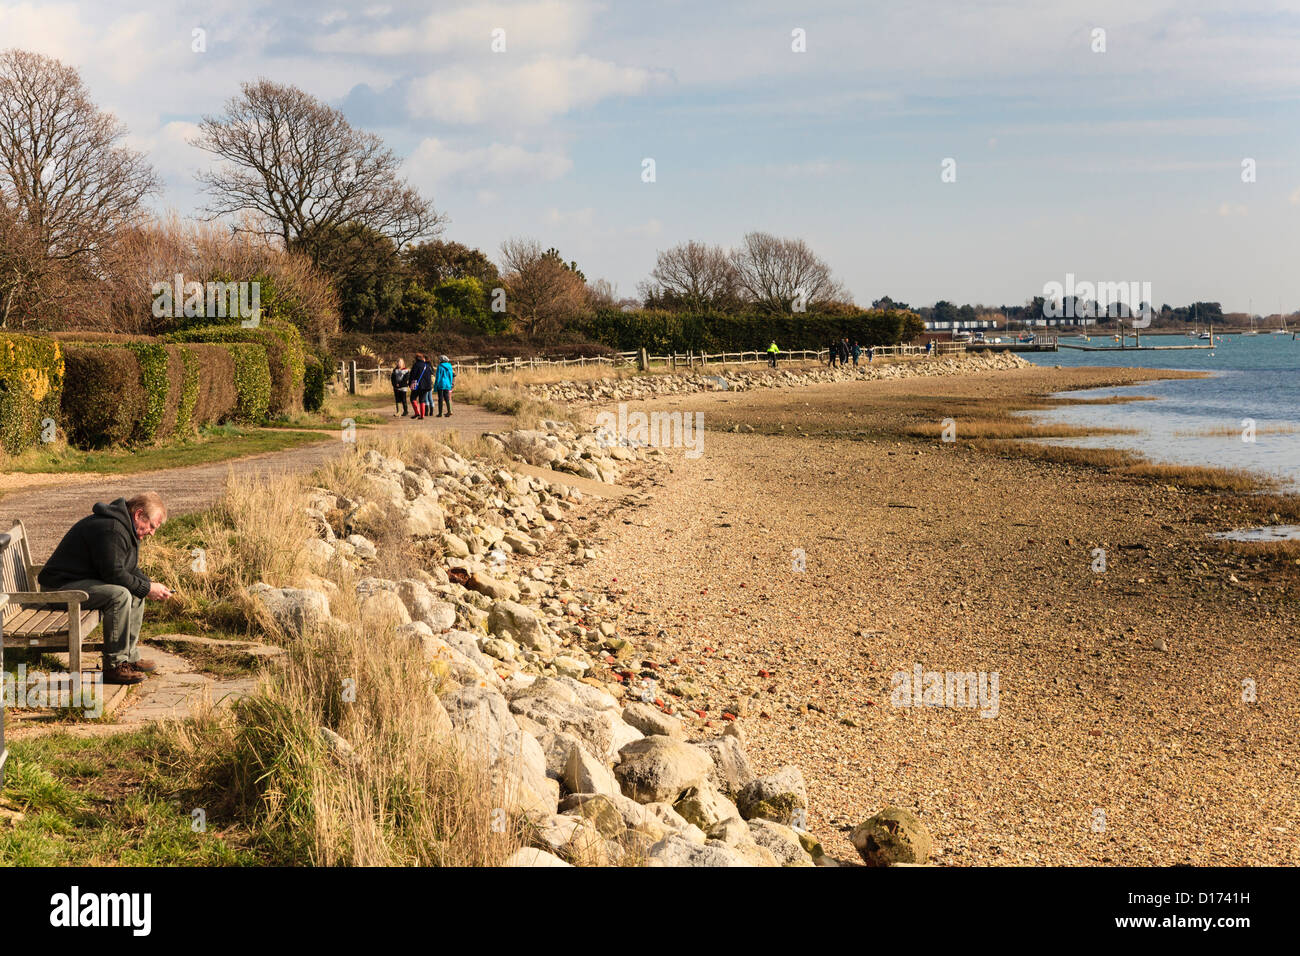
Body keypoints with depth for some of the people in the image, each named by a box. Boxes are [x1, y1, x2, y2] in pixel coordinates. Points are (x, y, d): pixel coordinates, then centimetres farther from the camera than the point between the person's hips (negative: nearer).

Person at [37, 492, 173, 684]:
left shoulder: (127, 529, 12)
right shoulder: (111, 529, -23)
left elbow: (130, 569, 19)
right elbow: (114, 573, -27)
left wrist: (150, 585, 2)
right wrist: (147, 589, -18)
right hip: (61, 585, -11)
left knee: (136, 593, 8)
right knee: (119, 595, -29)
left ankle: (129, 656, 12)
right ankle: (114, 666, -24)